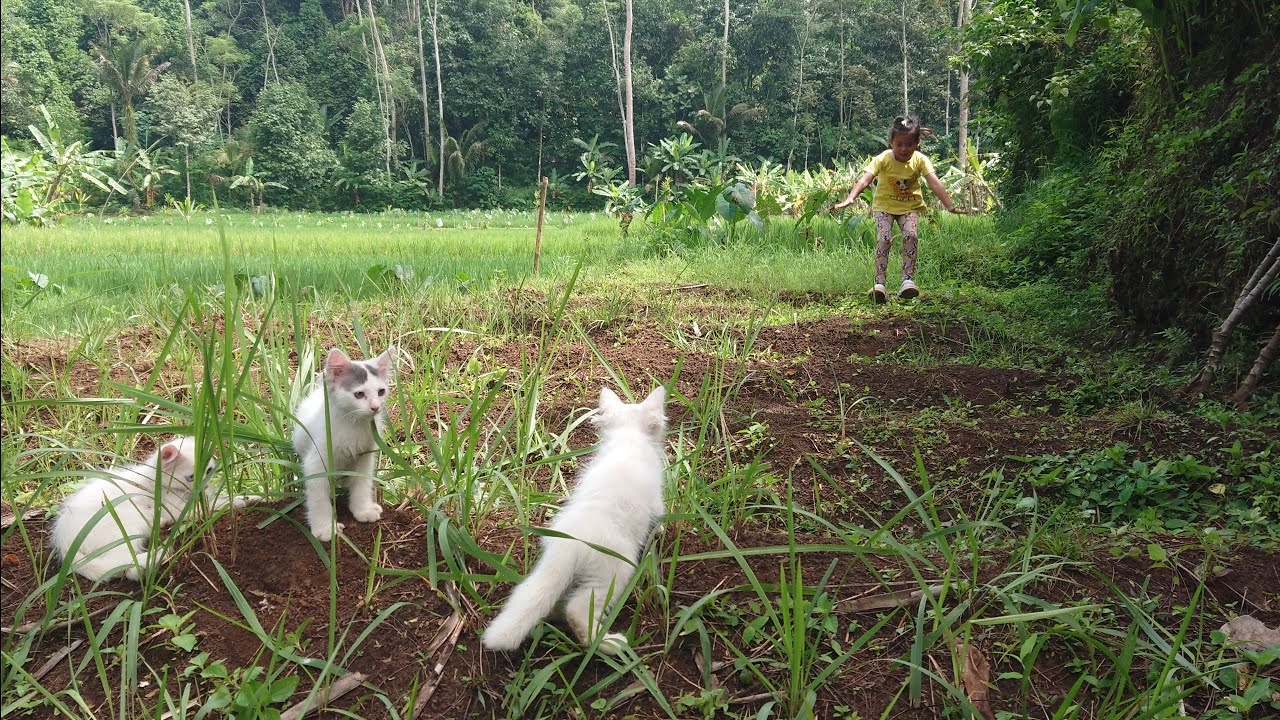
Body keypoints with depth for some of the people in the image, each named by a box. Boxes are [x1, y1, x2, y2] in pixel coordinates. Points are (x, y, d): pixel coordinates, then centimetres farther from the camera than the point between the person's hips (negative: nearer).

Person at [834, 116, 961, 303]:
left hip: (910, 206, 1)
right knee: (883, 238, -21)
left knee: (911, 236, -22)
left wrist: (949, 205, -32)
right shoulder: (883, 159, -18)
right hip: (885, 205, -1)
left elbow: (934, 183, -21)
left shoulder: (920, 160, -13)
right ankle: (879, 283, -21)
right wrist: (850, 199, -45)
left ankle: (908, 280, -17)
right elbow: (865, 179, -29)